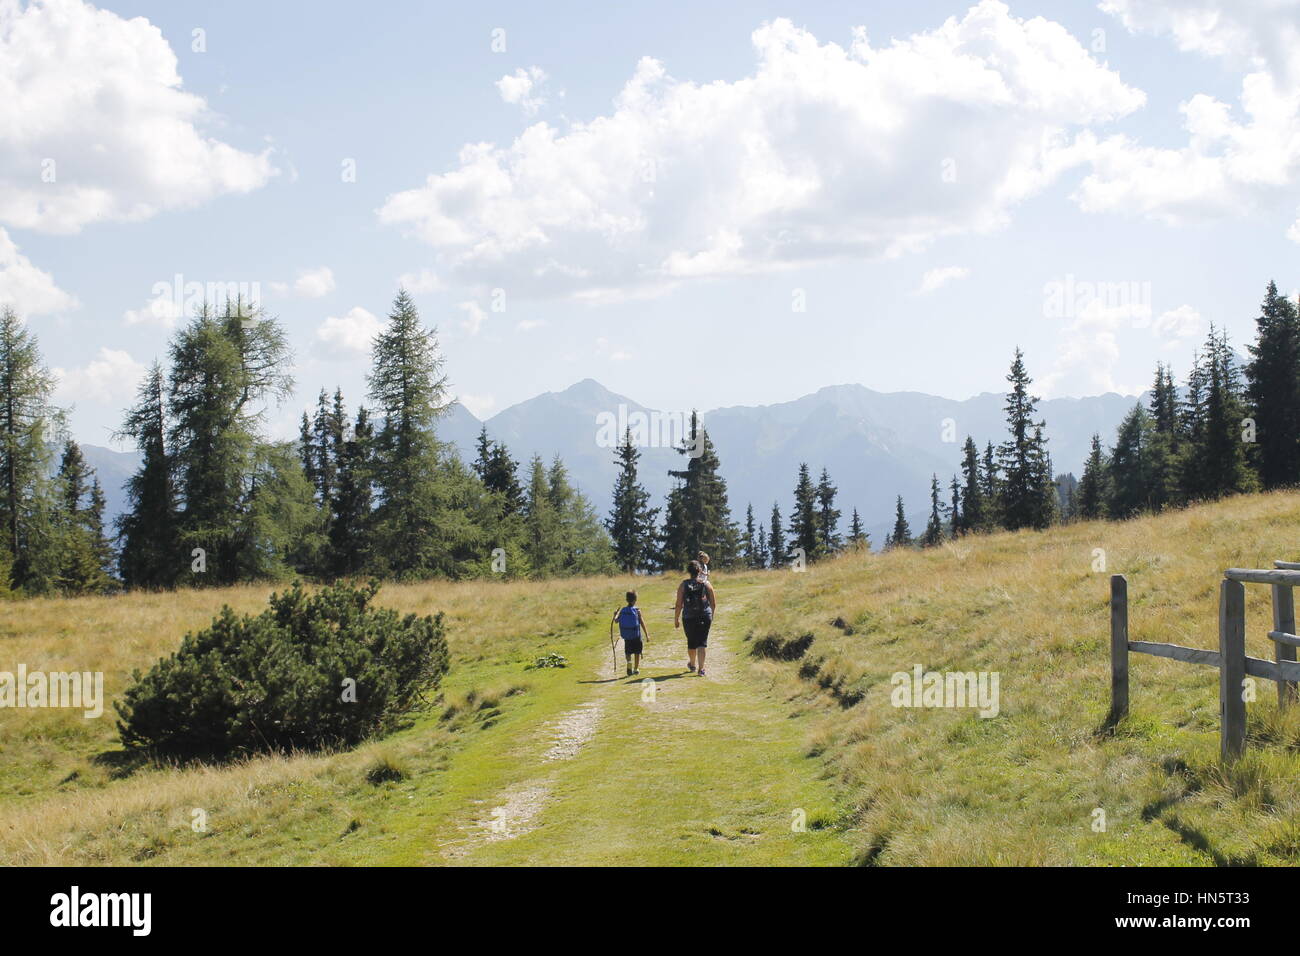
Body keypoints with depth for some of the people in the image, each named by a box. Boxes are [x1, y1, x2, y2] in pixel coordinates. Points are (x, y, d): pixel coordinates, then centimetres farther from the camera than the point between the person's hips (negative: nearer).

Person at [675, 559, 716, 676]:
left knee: (691, 642, 18)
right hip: (705, 617, 0)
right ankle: (701, 669, -9)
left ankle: (693, 665, 39)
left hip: (689, 618, 0)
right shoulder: (706, 584, -1)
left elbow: (679, 604, -6)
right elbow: (714, 603, 4)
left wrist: (676, 619, 4)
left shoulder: (683, 585, -4)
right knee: (702, 642, 1)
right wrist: (711, 615, 20)